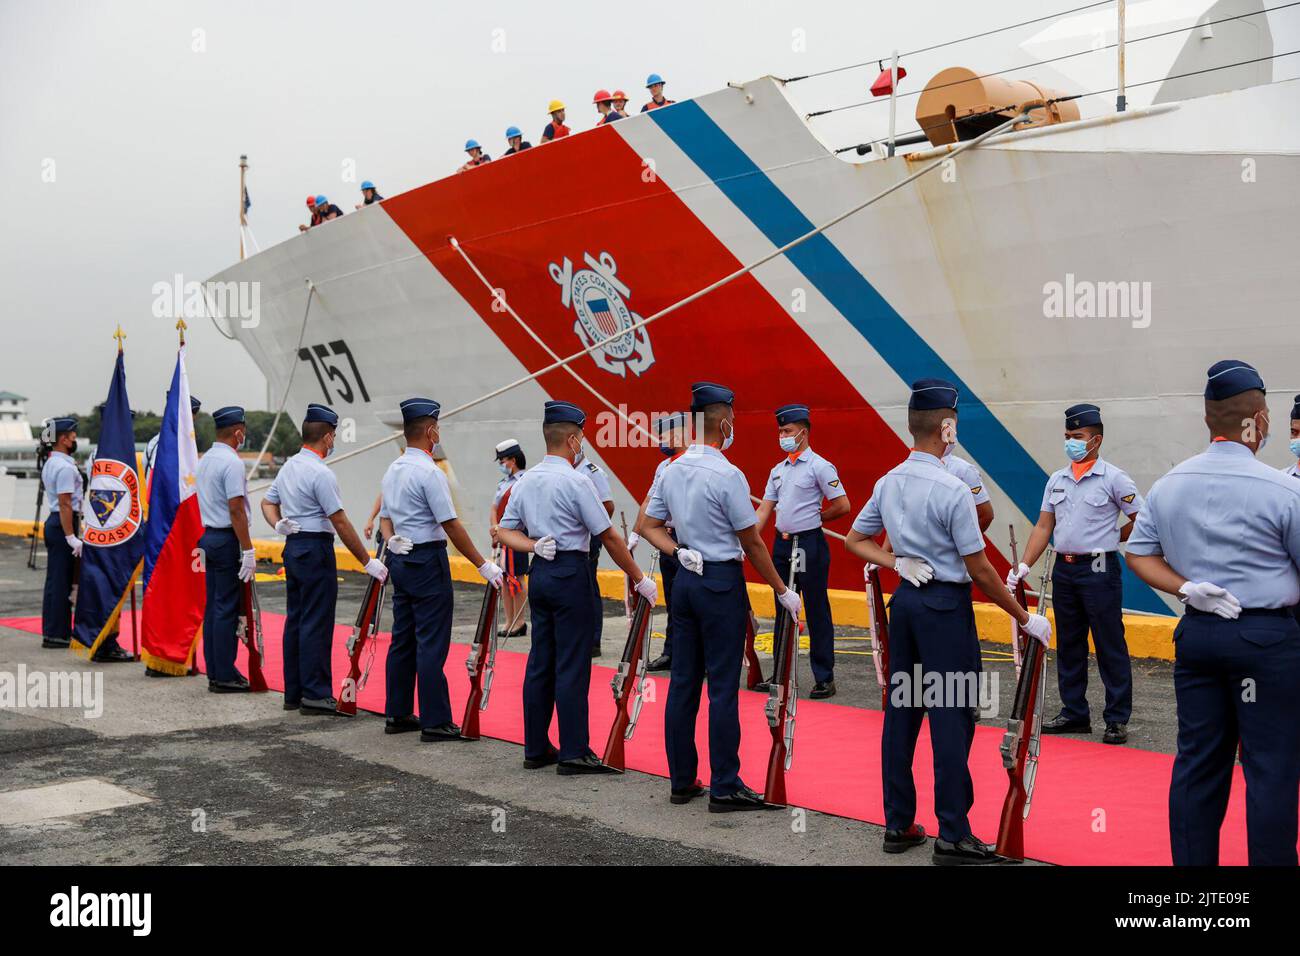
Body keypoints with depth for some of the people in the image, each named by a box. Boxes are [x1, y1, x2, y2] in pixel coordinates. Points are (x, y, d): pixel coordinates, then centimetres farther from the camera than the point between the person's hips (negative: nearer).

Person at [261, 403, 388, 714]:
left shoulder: (288, 466, 12)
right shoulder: (320, 473, -16)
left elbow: (268, 503, 20)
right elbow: (340, 522, -17)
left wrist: (278, 525, 2)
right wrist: (367, 561, -13)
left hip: (292, 546, 9)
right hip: (315, 549, -9)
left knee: (295, 620, 12)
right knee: (316, 624, -6)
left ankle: (293, 692, 17)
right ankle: (315, 694, -4)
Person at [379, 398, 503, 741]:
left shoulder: (392, 470, 12)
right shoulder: (429, 472, -16)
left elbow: (385, 517, 18)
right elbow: (451, 526, -18)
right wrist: (483, 565, -13)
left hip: (400, 560, 9)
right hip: (428, 561, -9)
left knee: (402, 639, 13)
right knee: (432, 644, -5)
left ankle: (398, 714, 19)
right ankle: (434, 722, -2)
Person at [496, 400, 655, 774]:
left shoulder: (525, 481, 9)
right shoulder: (575, 481, -13)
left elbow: (505, 532, 10)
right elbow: (609, 537, -10)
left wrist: (534, 546, -4)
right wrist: (640, 579, -3)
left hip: (540, 573, 7)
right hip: (570, 574, -7)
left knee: (540, 662, 11)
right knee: (571, 666, -3)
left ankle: (536, 748, 18)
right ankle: (573, 753, 0)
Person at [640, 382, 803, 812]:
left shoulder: (672, 471, 6)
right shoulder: (727, 475, -15)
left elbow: (649, 527, 12)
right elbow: (752, 543, -11)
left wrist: (680, 552, 1)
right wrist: (783, 591, -2)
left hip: (685, 579, 7)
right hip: (721, 583, -7)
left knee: (683, 682, 10)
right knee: (722, 687, -2)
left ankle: (682, 781, 17)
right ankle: (724, 788, 2)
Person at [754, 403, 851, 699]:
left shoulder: (819, 466, -9)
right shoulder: (778, 470, 13)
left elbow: (843, 506, -11)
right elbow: (764, 509, 11)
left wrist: (812, 518, 1)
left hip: (809, 544, -7)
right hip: (781, 543, 7)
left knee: (816, 611, -2)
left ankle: (824, 678, 4)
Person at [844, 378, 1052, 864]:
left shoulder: (888, 482, 4)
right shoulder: (951, 488, -17)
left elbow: (856, 540, 13)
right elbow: (980, 570, -14)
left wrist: (899, 563, 2)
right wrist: (1025, 619, -5)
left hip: (904, 600, 7)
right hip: (946, 606, -7)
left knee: (902, 710, 12)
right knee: (952, 717, -1)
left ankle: (898, 824, 21)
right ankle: (953, 837, 4)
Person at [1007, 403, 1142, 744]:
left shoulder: (1114, 478, -7)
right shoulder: (1056, 480, 10)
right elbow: (1043, 527, 9)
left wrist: (1112, 540, 4)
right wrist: (1024, 566, 0)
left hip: (1099, 570, -6)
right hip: (1063, 570, 6)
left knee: (1110, 647, -2)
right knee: (1068, 646, 11)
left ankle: (1117, 719, 5)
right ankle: (1074, 714, 21)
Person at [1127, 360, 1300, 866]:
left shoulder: (1168, 485, 4)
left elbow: (1138, 553, 8)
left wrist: (1186, 588, 1)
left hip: (1196, 633, 5)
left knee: (1197, 762, 11)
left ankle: (1191, 859, 17)